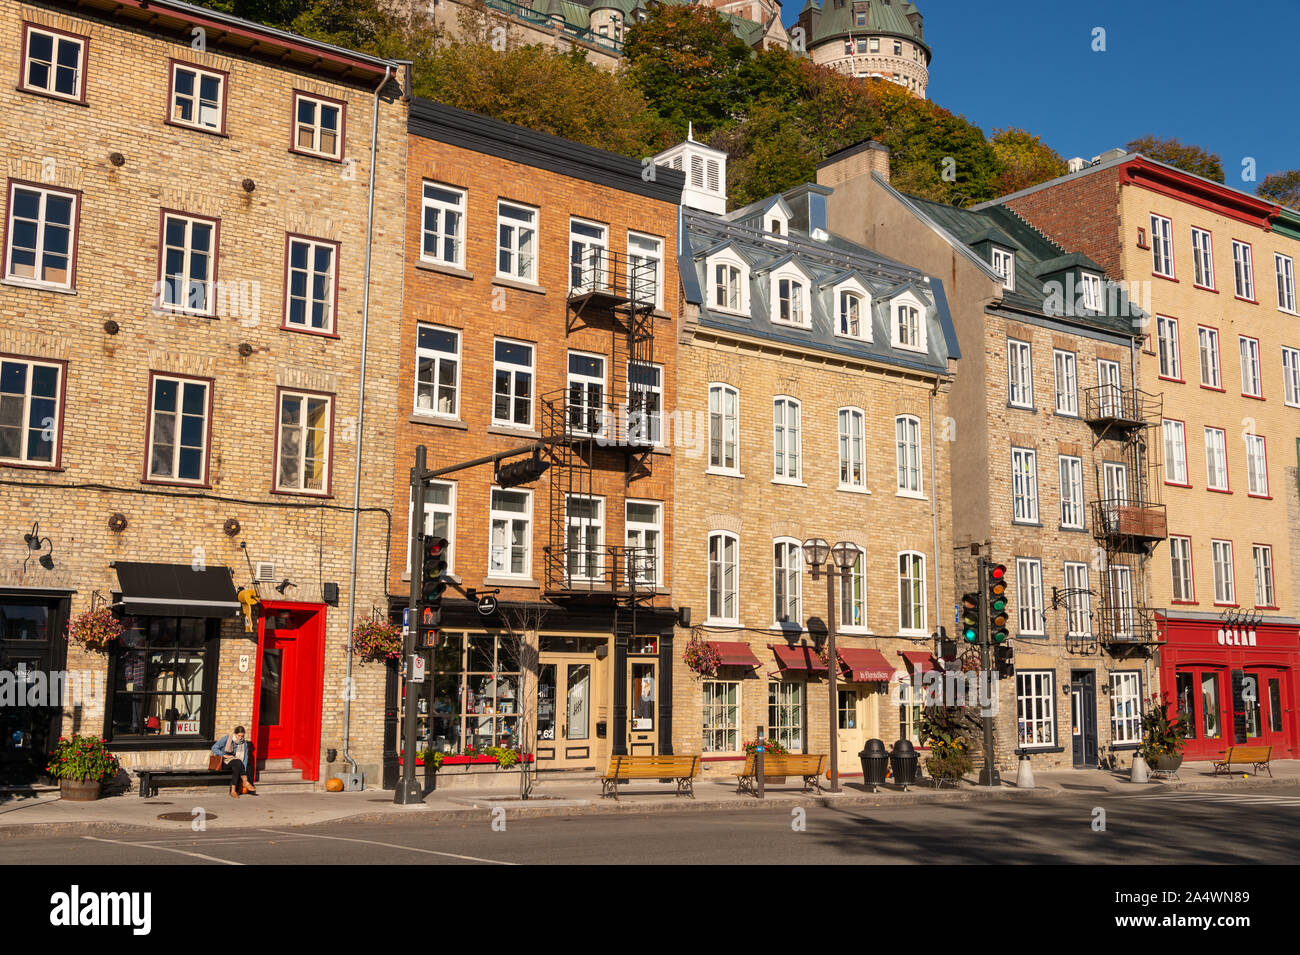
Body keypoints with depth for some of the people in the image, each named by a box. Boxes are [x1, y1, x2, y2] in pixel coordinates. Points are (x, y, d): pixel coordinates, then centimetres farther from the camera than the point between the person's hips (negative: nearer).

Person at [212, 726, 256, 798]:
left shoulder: (244, 743, 1)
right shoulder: (226, 738, -9)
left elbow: (245, 757, 0)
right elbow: (214, 748, -8)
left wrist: (244, 770, -13)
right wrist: (225, 755, -16)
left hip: (236, 764, 3)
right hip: (224, 762, -3)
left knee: (236, 769, -34)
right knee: (238, 762, -34)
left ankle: (233, 791, -36)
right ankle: (245, 782, -29)